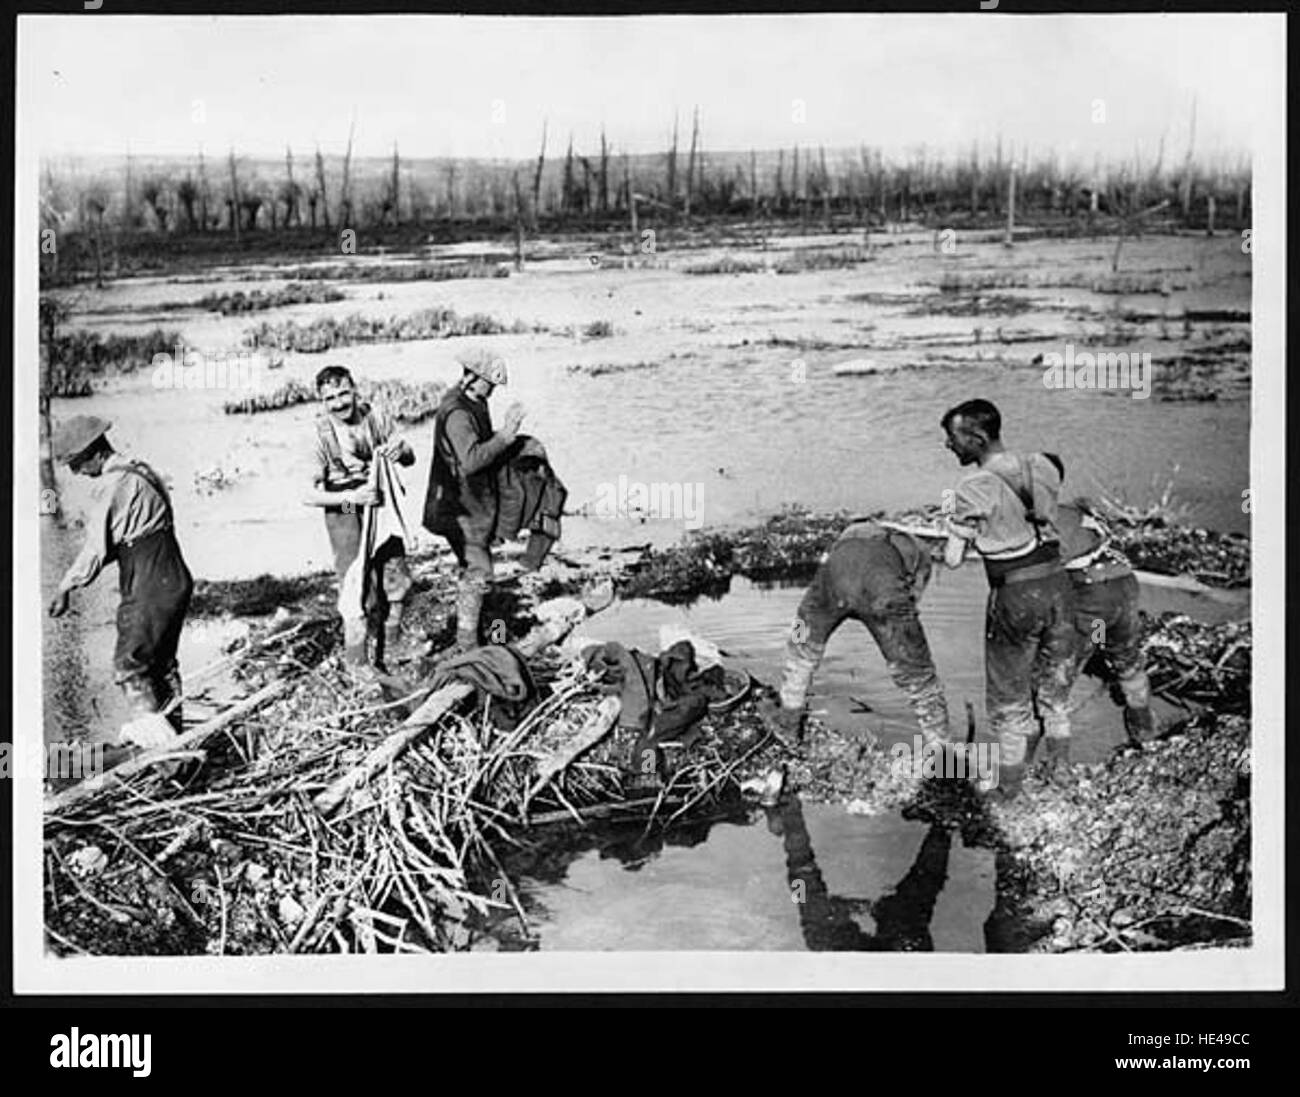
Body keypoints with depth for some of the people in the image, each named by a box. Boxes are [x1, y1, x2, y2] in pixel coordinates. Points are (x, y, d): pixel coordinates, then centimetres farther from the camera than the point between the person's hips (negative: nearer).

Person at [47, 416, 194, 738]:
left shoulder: (117, 487, -17)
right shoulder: (141, 472, 12)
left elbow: (96, 547, -17)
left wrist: (65, 588, -6)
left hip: (149, 593, -9)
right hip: (174, 583, 9)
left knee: (129, 667, 0)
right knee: (162, 664, 18)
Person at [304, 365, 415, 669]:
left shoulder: (375, 418, -6)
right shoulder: (320, 434, -14)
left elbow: (410, 458, 6)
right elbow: (309, 496, -13)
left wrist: (400, 451, -18)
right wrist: (352, 497, -26)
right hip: (347, 518, -4)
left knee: (397, 585, 9)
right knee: (361, 594, -3)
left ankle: (392, 651, 32)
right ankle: (357, 664, 14)